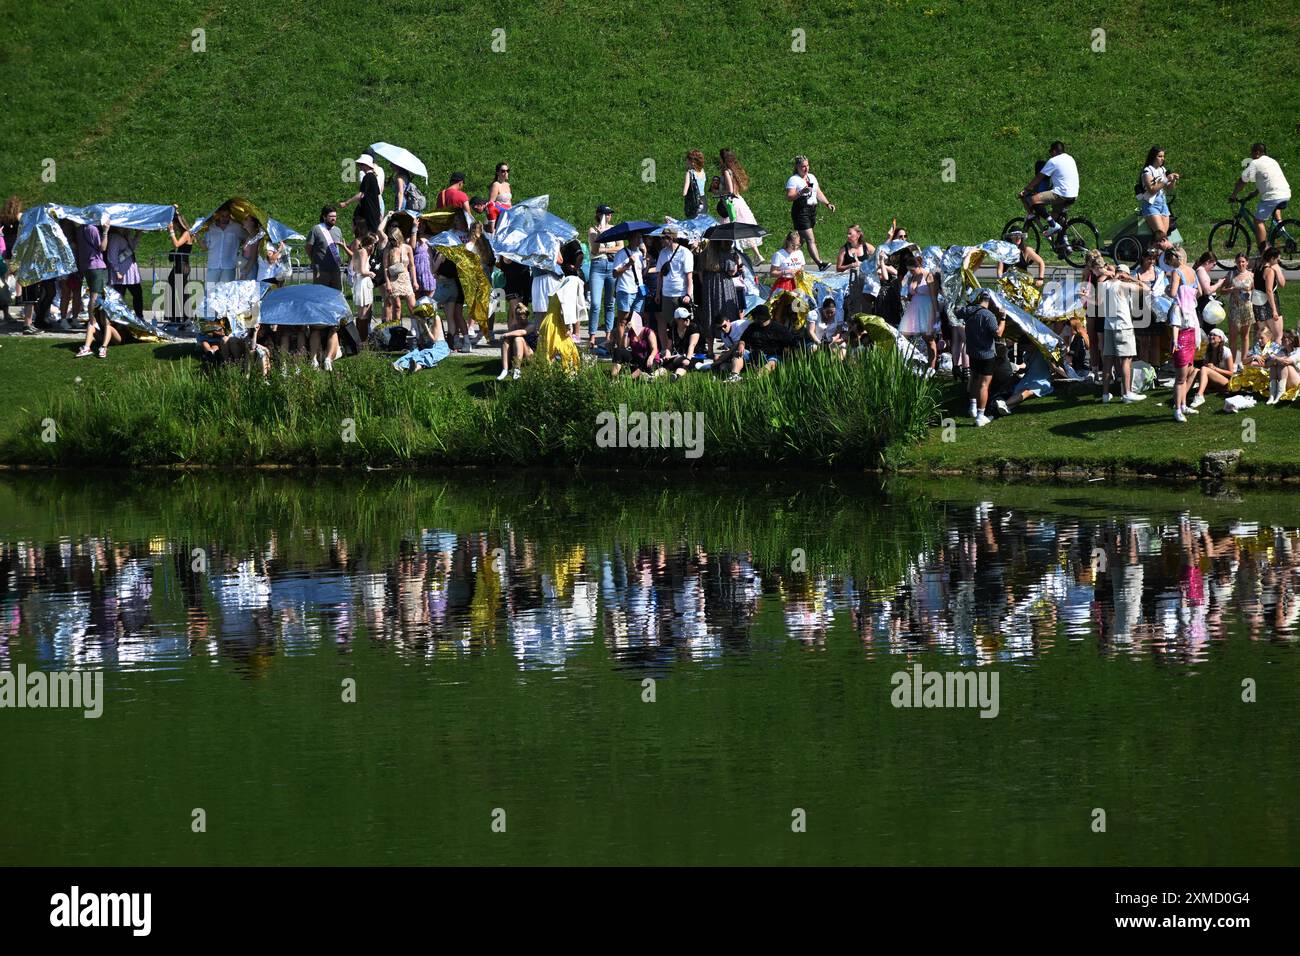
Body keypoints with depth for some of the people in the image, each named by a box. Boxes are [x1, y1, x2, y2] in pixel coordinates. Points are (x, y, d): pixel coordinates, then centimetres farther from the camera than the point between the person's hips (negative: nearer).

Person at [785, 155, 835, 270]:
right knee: (810, 239, -14)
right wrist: (801, 192, -31)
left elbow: (818, 193, 23)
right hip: (801, 212, -8)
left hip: (812, 210, 8)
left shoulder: (811, 177, 17)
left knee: (800, 239, 11)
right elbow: (789, 197, -16)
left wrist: (827, 203, 11)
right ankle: (820, 263, -23)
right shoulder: (793, 180, -7)